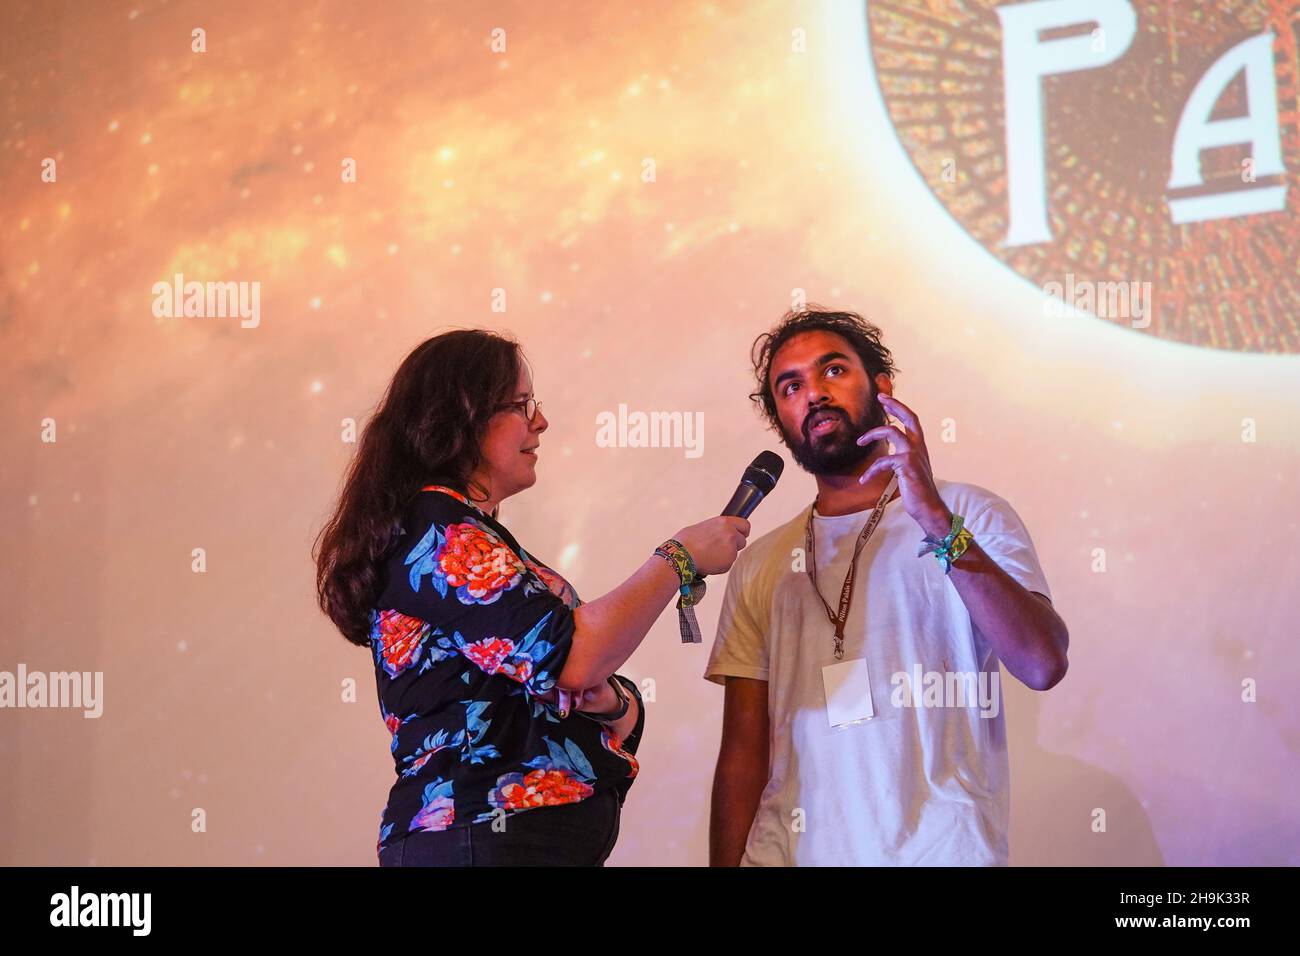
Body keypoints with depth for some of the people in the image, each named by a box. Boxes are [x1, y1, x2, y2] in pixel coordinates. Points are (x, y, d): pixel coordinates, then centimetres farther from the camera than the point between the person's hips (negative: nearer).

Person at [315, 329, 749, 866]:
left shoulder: (474, 538, 18)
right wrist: (681, 558, -11)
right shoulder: (432, 529, -11)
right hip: (486, 840, -9)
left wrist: (610, 700, -5)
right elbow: (570, 655, -22)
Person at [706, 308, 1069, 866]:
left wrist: (938, 522, -24)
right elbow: (744, 753, 6)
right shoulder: (760, 567, 7)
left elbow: (1042, 664, -18)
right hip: (789, 852, 3)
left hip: (937, 848, -3)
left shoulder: (970, 516, -3)